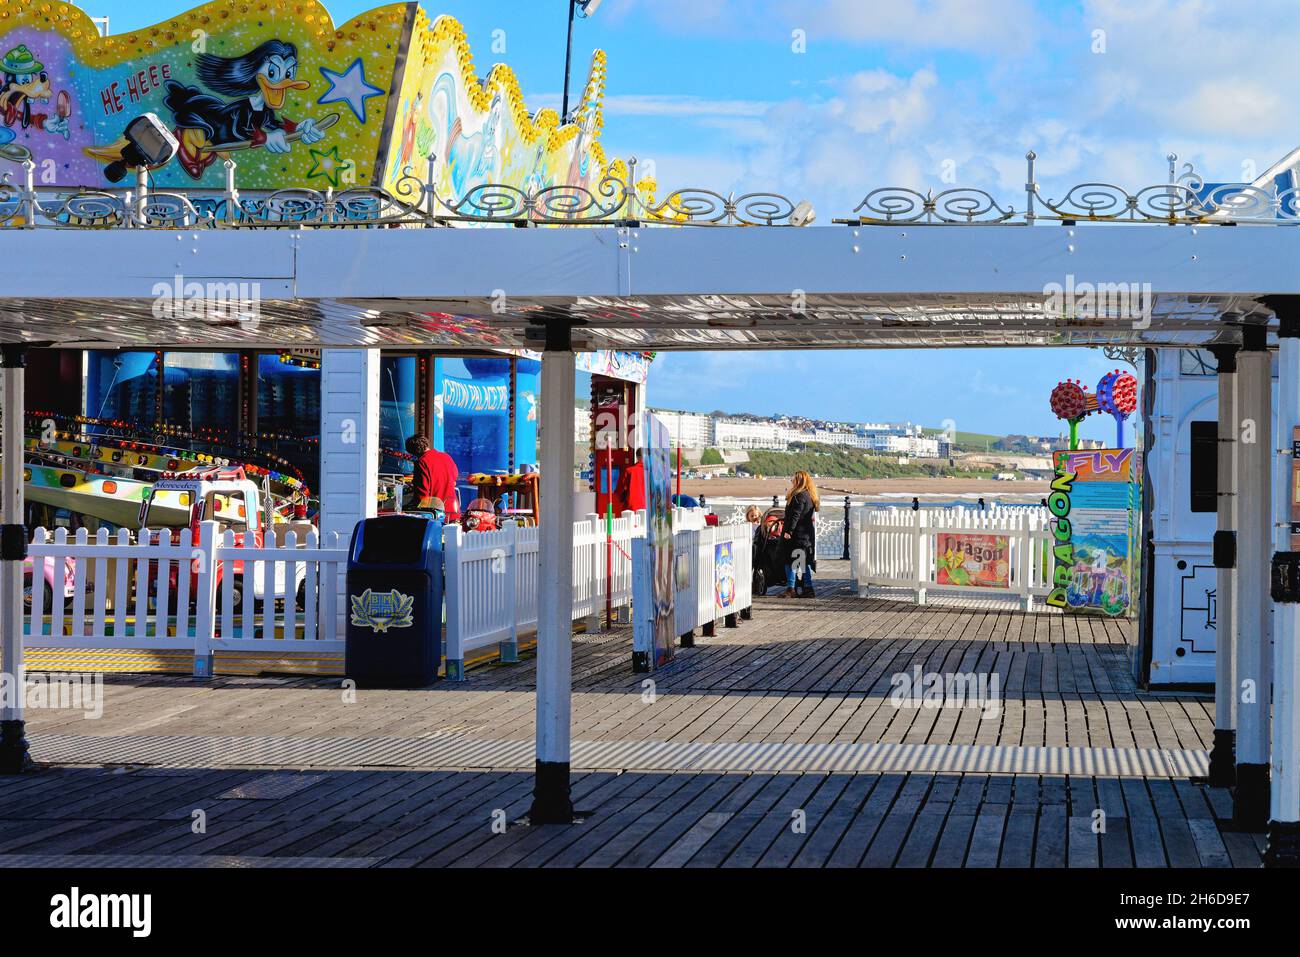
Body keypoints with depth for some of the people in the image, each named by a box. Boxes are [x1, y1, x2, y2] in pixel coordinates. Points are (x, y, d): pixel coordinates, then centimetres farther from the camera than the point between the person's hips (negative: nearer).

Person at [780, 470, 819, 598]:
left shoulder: (800, 496, -15)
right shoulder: (810, 496, 15)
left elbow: (795, 515, -20)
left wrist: (788, 530, -20)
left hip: (797, 535, -10)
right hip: (807, 534, 10)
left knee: (790, 561, -7)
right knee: (805, 562, 11)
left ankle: (790, 589, -9)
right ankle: (808, 588, 13)